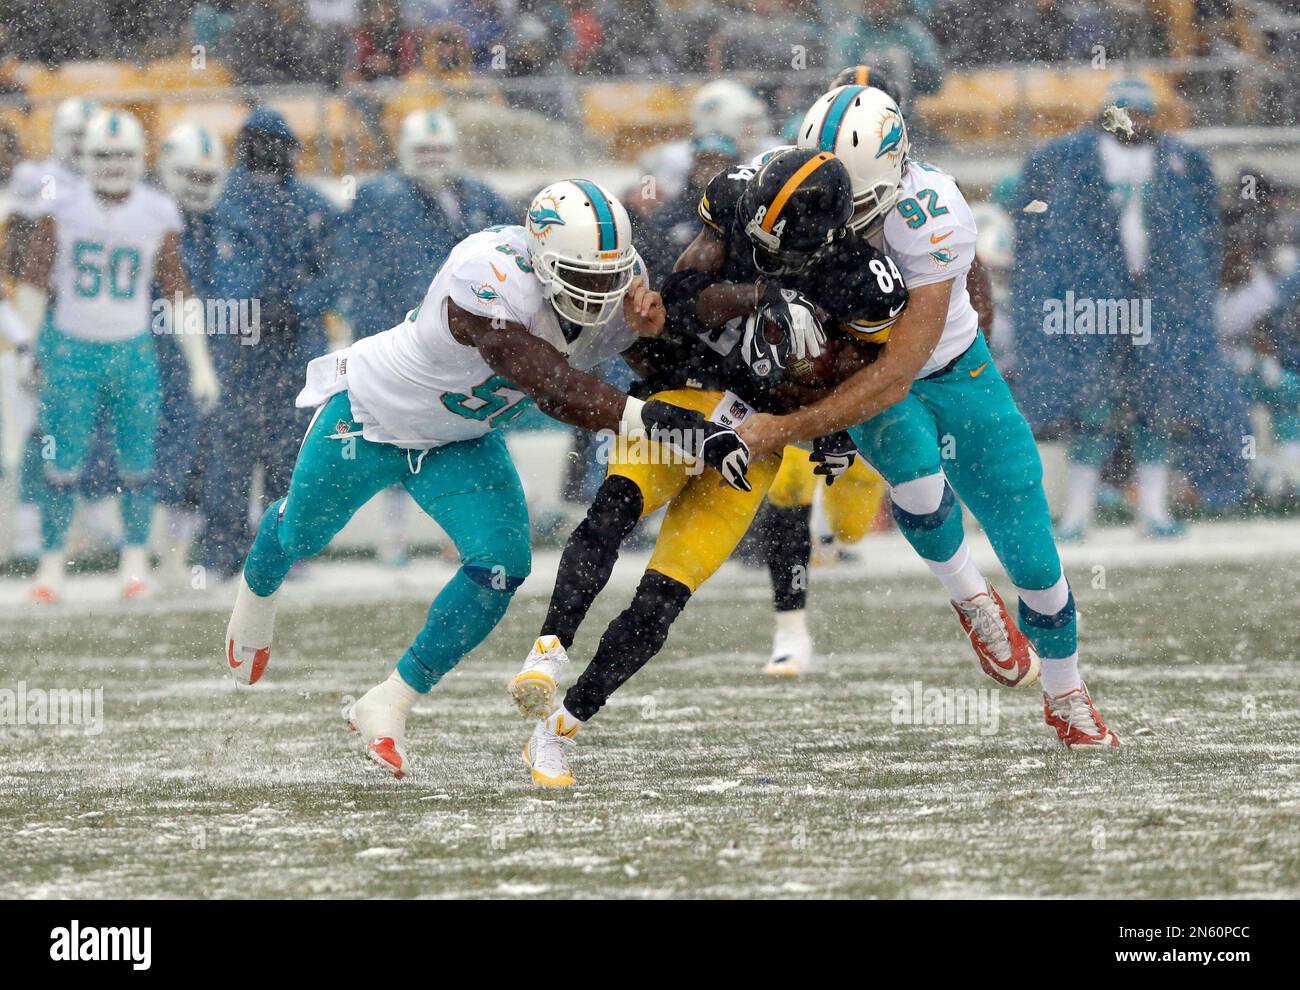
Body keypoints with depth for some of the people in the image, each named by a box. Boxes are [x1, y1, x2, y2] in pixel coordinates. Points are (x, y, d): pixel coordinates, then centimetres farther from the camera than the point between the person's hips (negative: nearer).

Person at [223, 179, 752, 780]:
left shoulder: (617, 274, -23)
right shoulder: (490, 281, -45)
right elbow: (552, 390, -52)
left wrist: (649, 320, -38)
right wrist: (653, 419, -63)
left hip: (461, 444, 5)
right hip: (368, 418, -5)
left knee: (501, 566, -16)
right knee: (301, 534, 21)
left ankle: (386, 708, 0)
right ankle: (258, 595, 61)